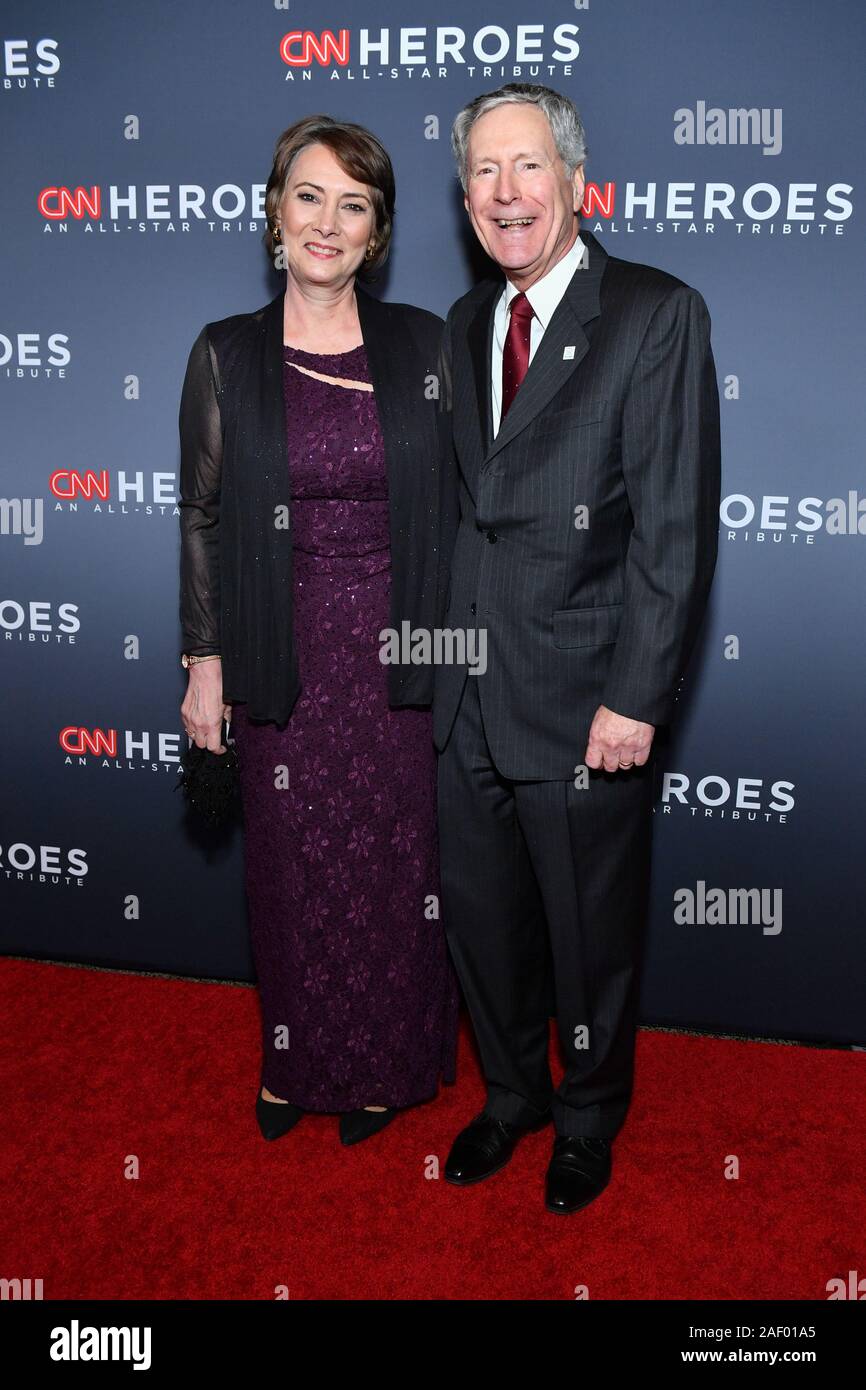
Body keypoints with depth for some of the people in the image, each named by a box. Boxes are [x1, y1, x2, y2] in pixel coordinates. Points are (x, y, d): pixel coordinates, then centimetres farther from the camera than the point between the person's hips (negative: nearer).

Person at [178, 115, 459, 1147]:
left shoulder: (419, 344, 1)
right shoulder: (227, 355, 0)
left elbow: (450, 500, 5)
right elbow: (203, 517, 2)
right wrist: (204, 662, 0)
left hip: (399, 653, 0)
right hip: (285, 656, 0)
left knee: (394, 863, 10)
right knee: (294, 869, 11)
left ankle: (385, 1066, 32)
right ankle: (297, 1061, 34)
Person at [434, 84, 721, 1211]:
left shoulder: (658, 315, -9)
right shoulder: (464, 325, 11)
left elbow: (677, 527, -13)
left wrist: (635, 699, -17)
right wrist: (445, 647, 7)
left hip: (583, 701, -5)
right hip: (469, 694, 6)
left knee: (591, 933, 12)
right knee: (480, 917, 18)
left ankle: (590, 1119, 38)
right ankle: (513, 1093, 43)